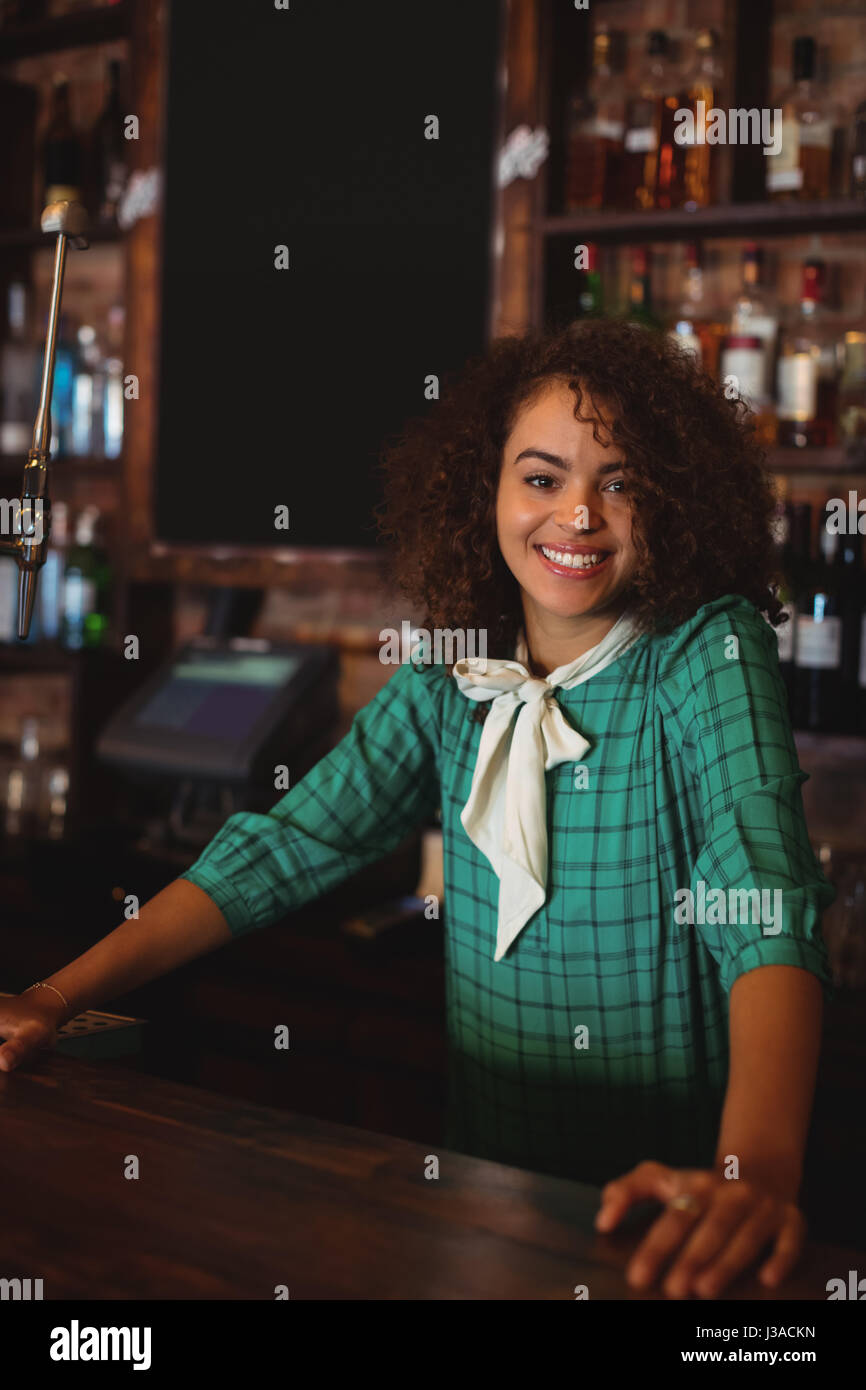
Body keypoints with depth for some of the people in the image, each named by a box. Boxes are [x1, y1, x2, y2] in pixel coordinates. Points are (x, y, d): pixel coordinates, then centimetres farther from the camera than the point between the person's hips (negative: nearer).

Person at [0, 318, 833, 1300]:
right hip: (490, 1174, 3)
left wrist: (757, 1165, -39)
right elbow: (282, 848, 1)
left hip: (673, 1179, -3)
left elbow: (765, 893, -23)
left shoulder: (709, 652, -9)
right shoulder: (446, 685, 4)